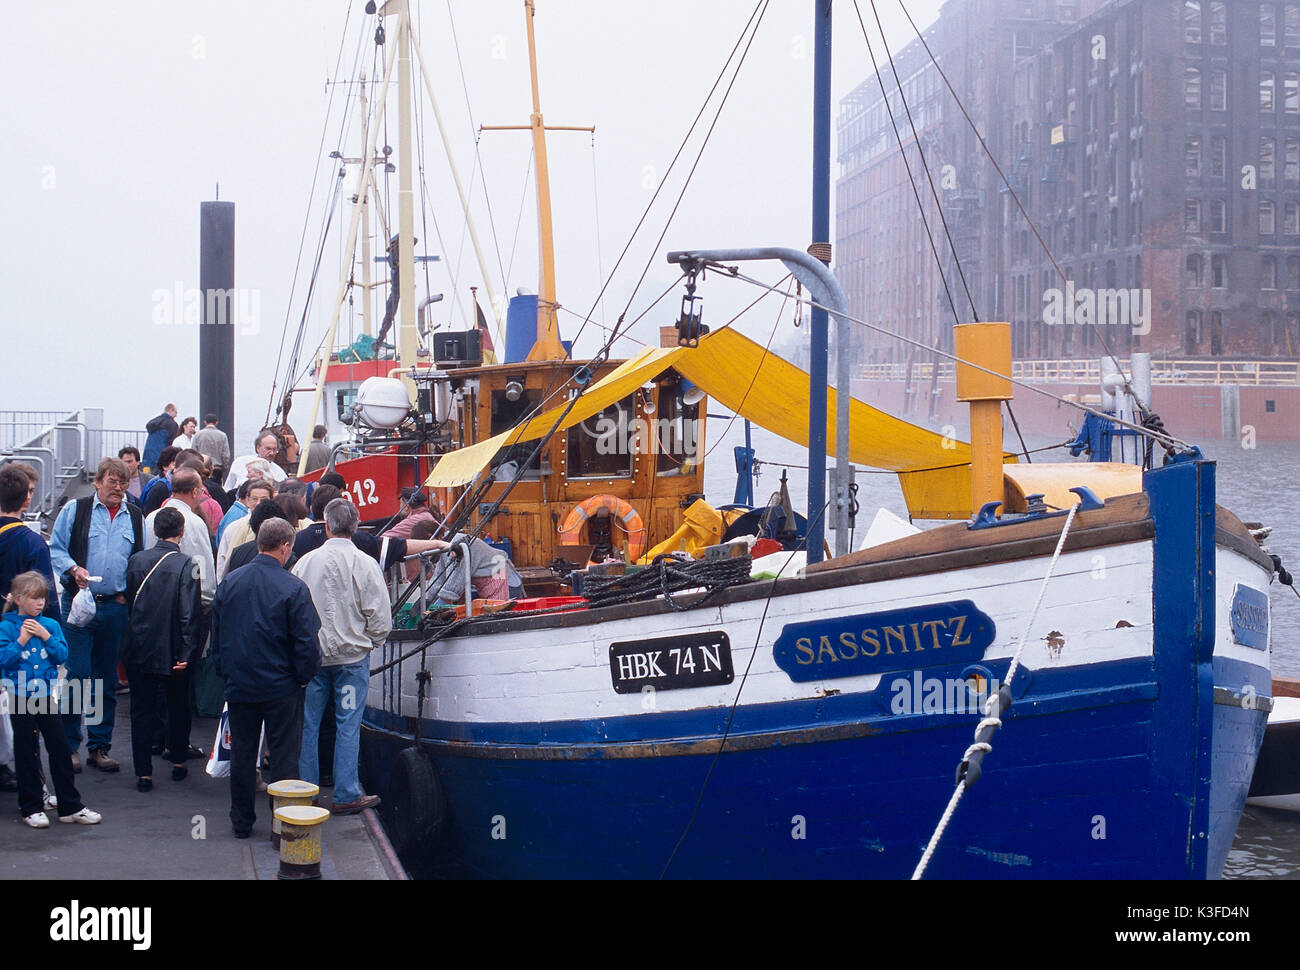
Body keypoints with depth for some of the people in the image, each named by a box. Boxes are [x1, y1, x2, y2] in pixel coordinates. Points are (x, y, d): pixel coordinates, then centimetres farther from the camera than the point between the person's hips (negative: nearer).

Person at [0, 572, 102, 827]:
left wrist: (46, 636, -12)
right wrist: (21, 640, -18)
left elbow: (62, 655, -1)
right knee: (26, 752, 5)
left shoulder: (51, 625, 4)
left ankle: (71, 806, 11)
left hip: (47, 694, 3)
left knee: (60, 748, 3)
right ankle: (32, 808, 15)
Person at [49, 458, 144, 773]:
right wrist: (74, 569, -16)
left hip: (117, 607, 3)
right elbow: (55, 549, 2)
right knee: (76, 675, -6)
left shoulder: (135, 517, 11)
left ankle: (99, 746, 17)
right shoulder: (75, 510, 2)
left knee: (107, 681, 9)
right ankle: (69, 745, 5)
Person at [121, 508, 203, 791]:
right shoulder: (186, 565, -14)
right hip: (172, 651, -2)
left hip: (138, 649, 2)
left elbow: (130, 602, 9)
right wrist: (187, 653, -13)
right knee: (178, 707, 17)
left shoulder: (136, 561, -3)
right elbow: (190, 613, -17)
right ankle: (178, 763, 28)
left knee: (142, 710, 8)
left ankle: (143, 773, 7)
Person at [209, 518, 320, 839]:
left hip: (239, 685, 4)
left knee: (242, 754, 15)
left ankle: (241, 822, 23)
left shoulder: (229, 582, 0)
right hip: (281, 688, -4)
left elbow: (216, 634, 9)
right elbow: (307, 642, -14)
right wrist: (304, 678, 1)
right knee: (284, 757, 5)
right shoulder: (293, 588, -15)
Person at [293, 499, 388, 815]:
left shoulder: (306, 562, -4)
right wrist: (370, 643, 10)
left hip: (311, 655, 2)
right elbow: (380, 618, -8)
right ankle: (347, 796, 6)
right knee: (348, 724, 4)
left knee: (307, 724, 10)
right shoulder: (365, 564, -10)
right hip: (352, 655, -2)